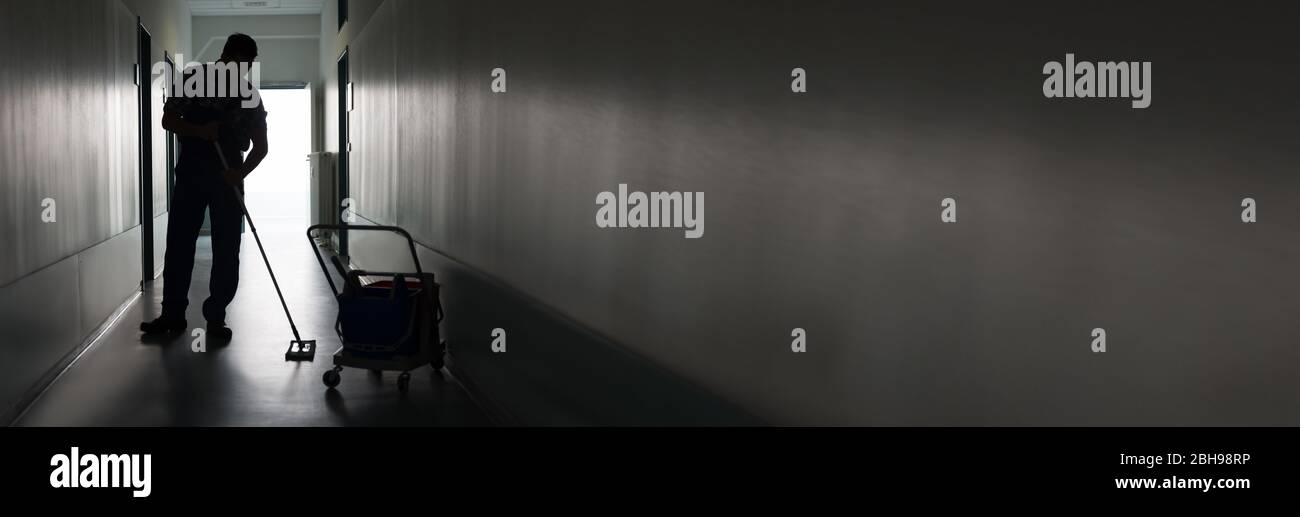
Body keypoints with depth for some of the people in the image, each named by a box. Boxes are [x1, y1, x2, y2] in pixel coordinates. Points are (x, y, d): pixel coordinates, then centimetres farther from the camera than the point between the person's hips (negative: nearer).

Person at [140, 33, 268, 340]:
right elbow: (168, 120, 0)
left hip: (228, 178, 0)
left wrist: (242, 172, -18)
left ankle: (216, 318, 4)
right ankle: (172, 314, 8)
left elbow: (260, 145, 0)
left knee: (226, 250, -3)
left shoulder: (249, 96, 0)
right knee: (178, 244, 1)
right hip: (190, 174, 0)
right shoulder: (194, 79, -1)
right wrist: (200, 131, -19)